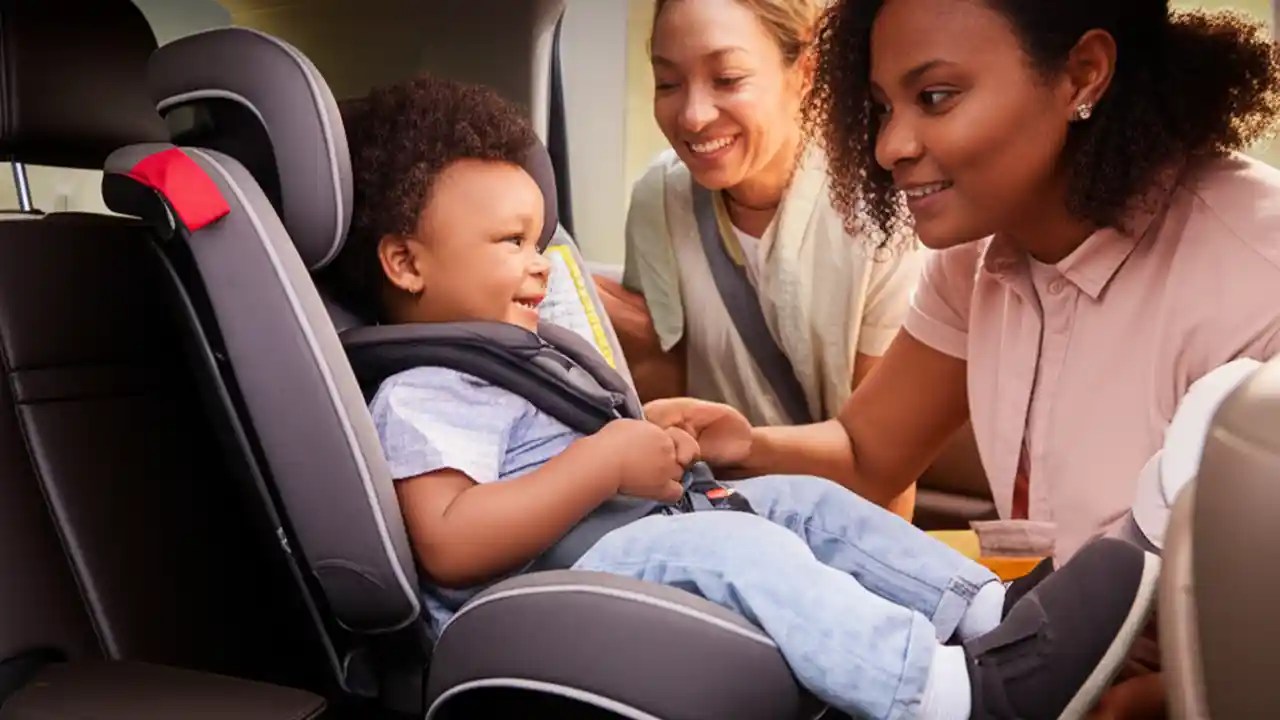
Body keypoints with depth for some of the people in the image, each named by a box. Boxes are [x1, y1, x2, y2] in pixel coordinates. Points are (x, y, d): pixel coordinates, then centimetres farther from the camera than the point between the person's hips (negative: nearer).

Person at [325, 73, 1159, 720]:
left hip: (631, 544, 11)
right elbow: (448, 544, -24)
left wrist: (647, 448, 11)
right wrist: (605, 463, -23)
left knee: (803, 501, 1)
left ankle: (990, 610, -10)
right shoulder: (422, 394, -9)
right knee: (729, 545, -32)